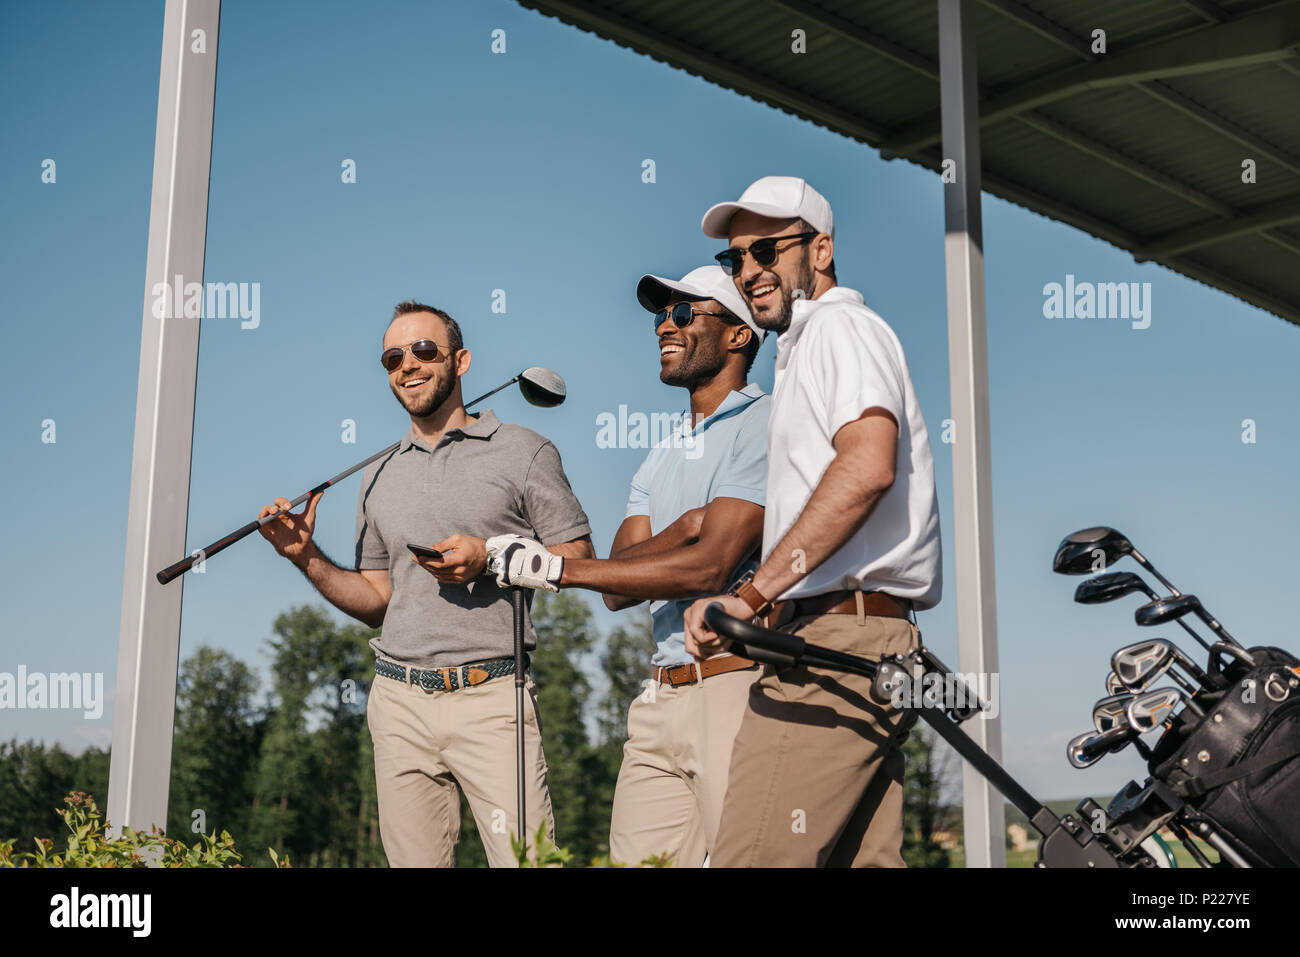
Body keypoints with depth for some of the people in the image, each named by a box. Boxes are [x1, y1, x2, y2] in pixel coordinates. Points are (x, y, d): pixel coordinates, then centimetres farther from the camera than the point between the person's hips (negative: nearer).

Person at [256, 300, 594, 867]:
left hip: (490, 697, -4)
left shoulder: (522, 451, 4)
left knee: (524, 859, -13)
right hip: (400, 701, 4)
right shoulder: (378, 479, 18)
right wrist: (307, 559, 5)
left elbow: (579, 557, 0)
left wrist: (490, 556, -13)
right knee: (415, 861, 5)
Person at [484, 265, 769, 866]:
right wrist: (685, 525, -9)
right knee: (636, 859, 5)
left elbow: (711, 565, -15)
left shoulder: (765, 425, -3)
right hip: (659, 702, 7)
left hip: (738, 685, -7)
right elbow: (619, 587, 11)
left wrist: (558, 568, -11)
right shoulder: (659, 461, 22)